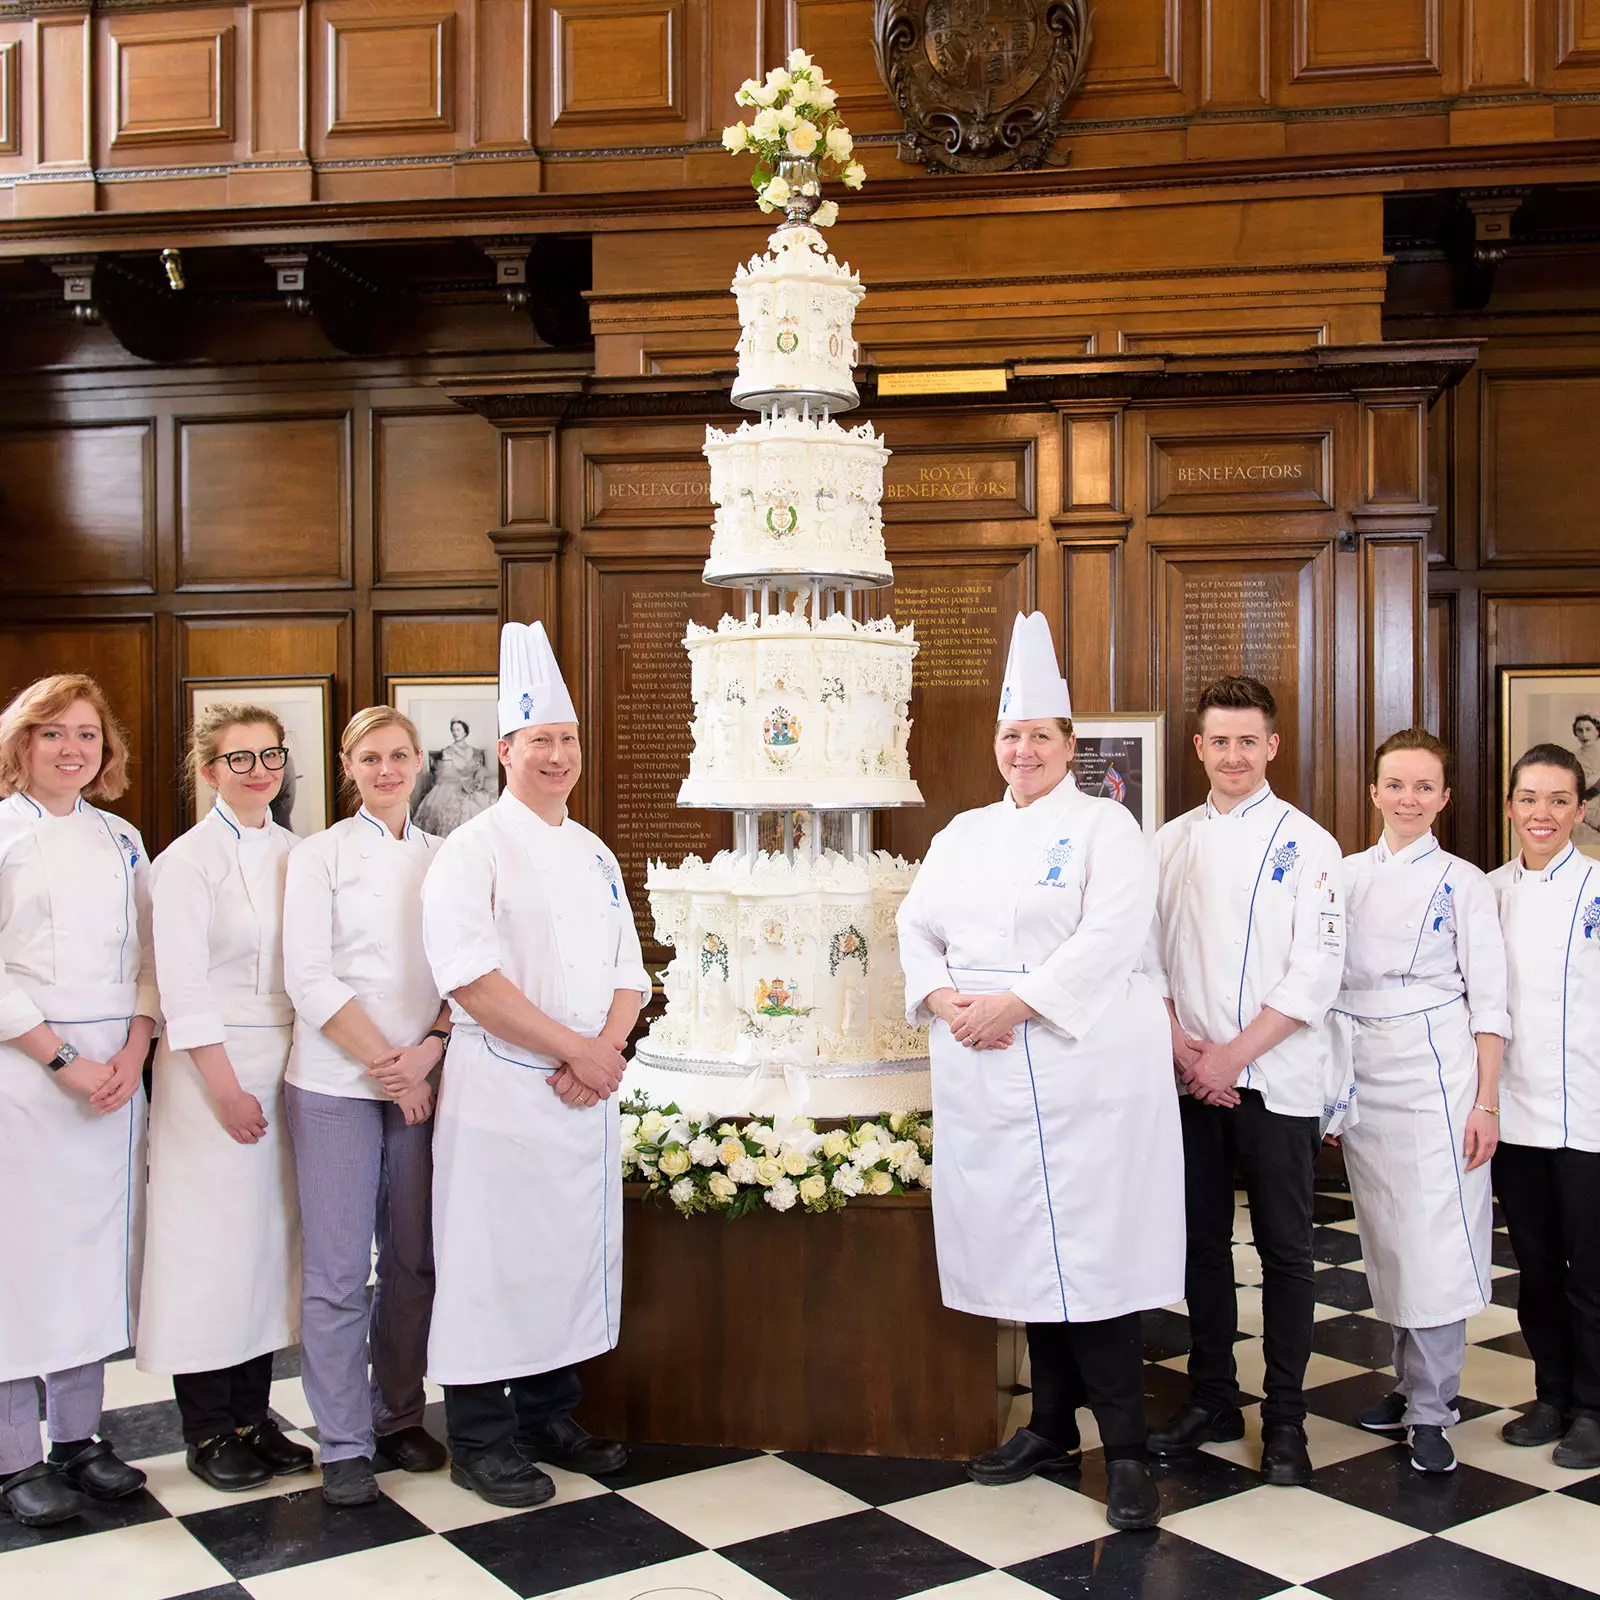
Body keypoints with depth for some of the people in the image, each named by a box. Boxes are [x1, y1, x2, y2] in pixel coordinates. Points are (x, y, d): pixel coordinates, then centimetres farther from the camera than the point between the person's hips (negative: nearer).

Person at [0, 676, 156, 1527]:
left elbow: (147, 955, 11)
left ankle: (77, 1438, 22)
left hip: (114, 1073, 5)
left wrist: (134, 1051, -3)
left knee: (95, 1243, 9)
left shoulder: (120, 840, 12)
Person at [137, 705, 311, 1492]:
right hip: (211, 1069, -6)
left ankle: (252, 1417, 23)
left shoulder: (295, 853, 10)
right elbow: (183, 985, -11)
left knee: (270, 1235, 10)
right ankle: (208, 1433, 14)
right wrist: (227, 1088, -14)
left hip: (286, 1065, 6)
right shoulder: (187, 860, -7)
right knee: (208, 1241, 0)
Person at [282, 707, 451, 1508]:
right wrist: (387, 1064, -11)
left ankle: (399, 1416, 25)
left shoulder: (444, 858, 11)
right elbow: (309, 979, -7)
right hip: (336, 1083, -3)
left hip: (424, 1082, 3)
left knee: (414, 1260, 9)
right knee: (338, 1269, 0)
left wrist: (430, 1049, -9)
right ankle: (342, 1444, 12)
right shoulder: (319, 856, 1)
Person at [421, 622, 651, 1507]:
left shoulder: (595, 854, 15)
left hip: (588, 1092, 7)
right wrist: (571, 1048, -16)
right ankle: (482, 1441, 16)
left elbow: (628, 970, 14)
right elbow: (471, 977, -17)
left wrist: (605, 1051, -5)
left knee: (578, 1250, 13)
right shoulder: (473, 850, -7)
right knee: (493, 1256, 0)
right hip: (501, 1092, -7)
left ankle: (550, 1417, 29)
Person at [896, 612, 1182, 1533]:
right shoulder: (964, 834, 16)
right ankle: (1053, 1426, 26)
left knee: (1092, 1251, -6)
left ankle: (1127, 1450, 6)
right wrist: (945, 999, -7)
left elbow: (1109, 939, -14)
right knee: (1027, 1248, 12)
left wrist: (1012, 1004, -19)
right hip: (985, 1078, 6)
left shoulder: (1105, 827, -2)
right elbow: (919, 927, 13)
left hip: (1085, 1070, -5)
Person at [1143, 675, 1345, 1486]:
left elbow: (1316, 974, -9)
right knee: (1201, 1239, 11)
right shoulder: (1171, 842, 8)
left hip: (1276, 1079, -3)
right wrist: (1183, 1049, -7)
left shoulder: (1305, 843, -4)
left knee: (1283, 1248, 5)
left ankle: (1284, 1418, 18)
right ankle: (1211, 1398, 26)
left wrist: (1233, 1055, -14)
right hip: (1193, 1079, 4)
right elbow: (1149, 955, 6)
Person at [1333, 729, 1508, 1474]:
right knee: (1385, 1238, 10)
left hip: (1434, 1071, -4)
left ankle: (1430, 1411, 5)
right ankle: (1412, 1385, 25)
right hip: (1361, 1076, 4)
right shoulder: (1347, 875, 8)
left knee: (1434, 1239, -5)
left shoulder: (1462, 883, -2)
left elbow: (1488, 1001, -2)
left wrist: (1486, 1102, -8)